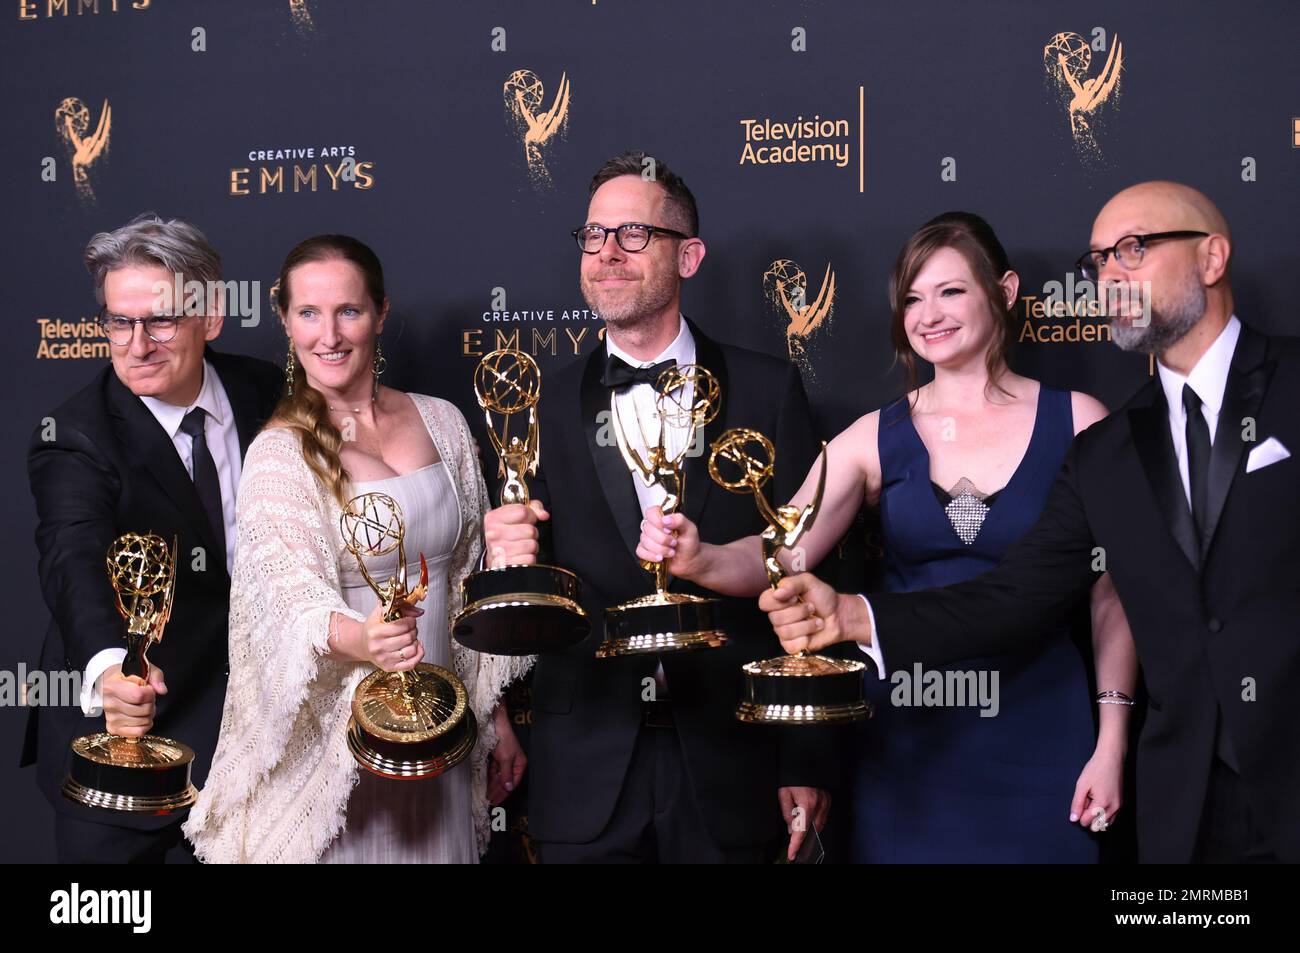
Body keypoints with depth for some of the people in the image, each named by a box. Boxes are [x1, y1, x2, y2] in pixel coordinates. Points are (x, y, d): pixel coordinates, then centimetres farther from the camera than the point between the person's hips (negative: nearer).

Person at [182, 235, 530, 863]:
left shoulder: (441, 422, 4)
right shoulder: (278, 455, -10)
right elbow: (292, 596, -22)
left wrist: (496, 717, 13)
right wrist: (364, 640, -43)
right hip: (337, 734, -4)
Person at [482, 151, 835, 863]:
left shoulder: (767, 391, 0)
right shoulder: (546, 405, 4)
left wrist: (808, 762, -3)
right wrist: (509, 558, -17)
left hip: (729, 760, -1)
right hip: (585, 770, 1)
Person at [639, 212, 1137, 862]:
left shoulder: (1077, 422, -2)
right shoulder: (875, 439, 2)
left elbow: (1111, 594, 0)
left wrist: (1111, 743, -5)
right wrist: (697, 561, -27)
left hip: (1036, 735, -1)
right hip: (909, 736, 2)